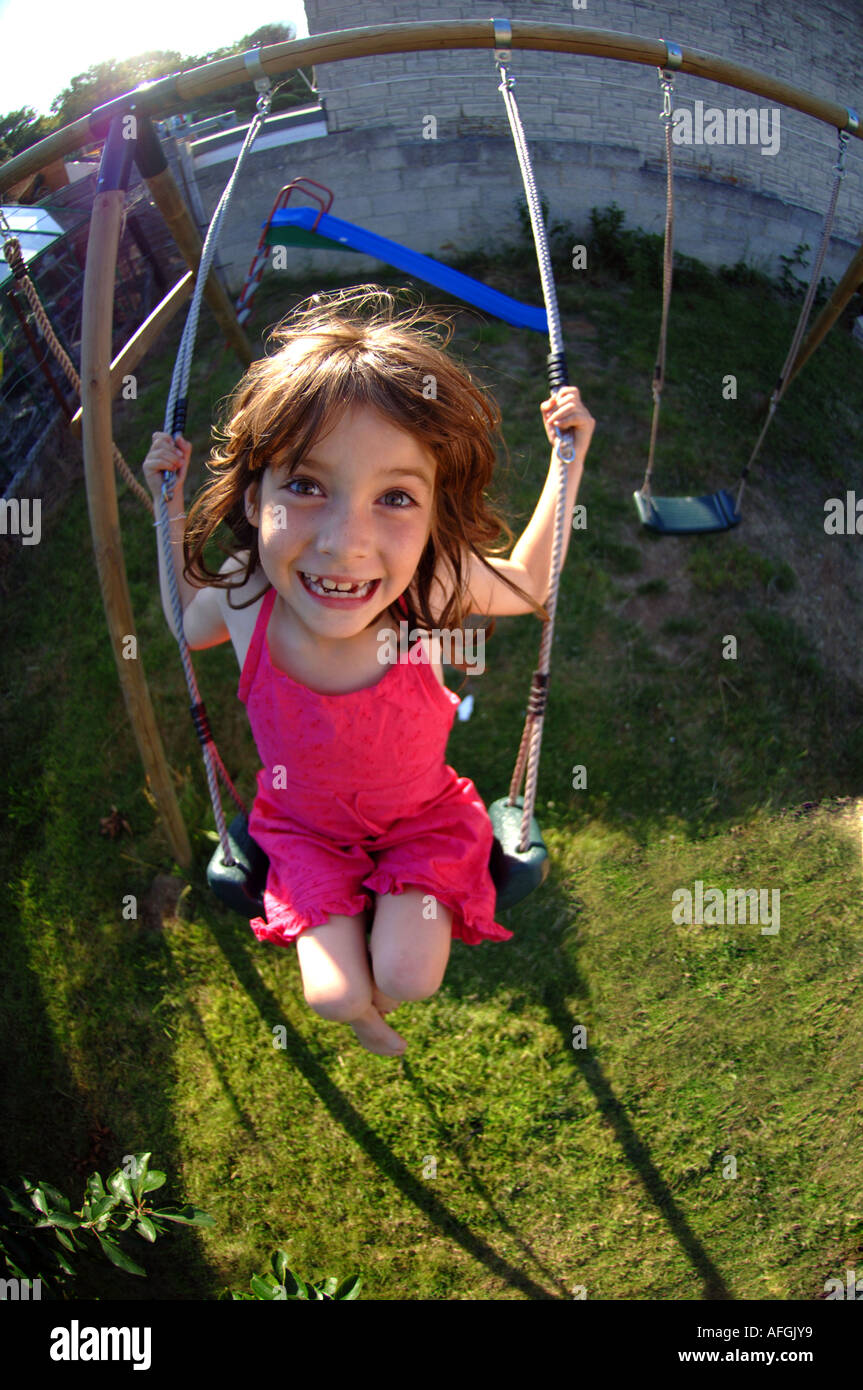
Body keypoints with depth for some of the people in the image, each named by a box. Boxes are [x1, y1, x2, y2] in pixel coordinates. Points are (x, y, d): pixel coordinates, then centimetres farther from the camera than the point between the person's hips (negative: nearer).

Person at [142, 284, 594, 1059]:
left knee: (409, 981, -13)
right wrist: (170, 510, -11)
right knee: (334, 996, -9)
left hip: (420, 817, 0)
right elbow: (187, 626, 1)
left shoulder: (432, 588, -30)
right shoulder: (243, 595, -27)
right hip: (306, 825, 1)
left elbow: (529, 583, -5)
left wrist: (569, 459, -14)